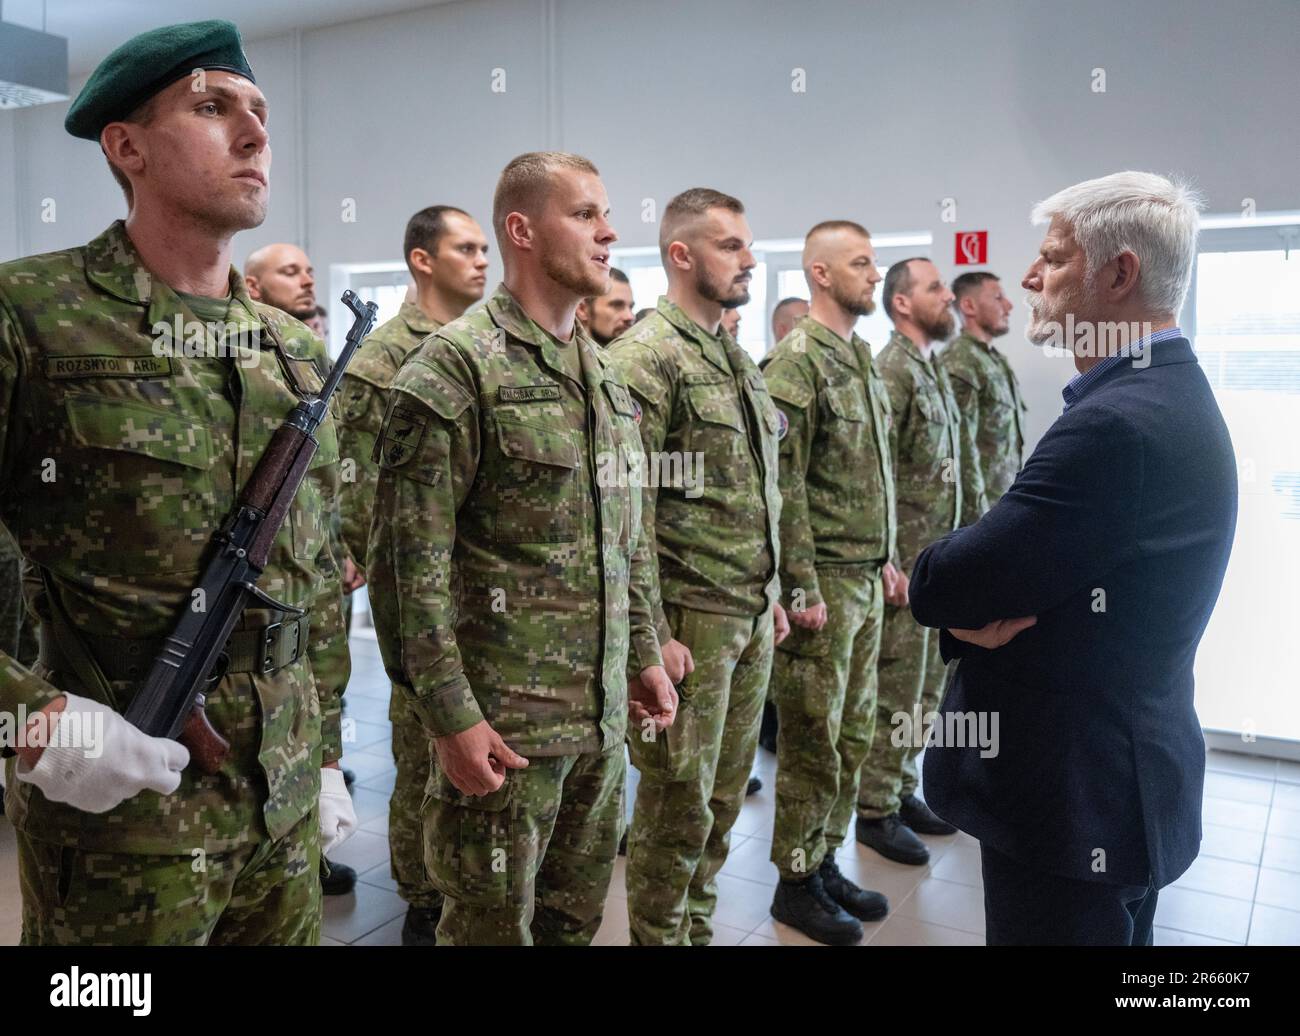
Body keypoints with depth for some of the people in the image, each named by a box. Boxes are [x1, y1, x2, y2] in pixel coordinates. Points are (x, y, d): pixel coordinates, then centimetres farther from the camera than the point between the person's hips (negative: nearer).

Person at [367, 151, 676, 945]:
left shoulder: (607, 376, 11)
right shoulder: (456, 366, -12)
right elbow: (411, 560, -17)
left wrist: (645, 654, 14)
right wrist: (449, 716, -18)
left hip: (604, 711, 7)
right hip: (504, 716, -7)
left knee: (578, 913, 20)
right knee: (494, 923, 10)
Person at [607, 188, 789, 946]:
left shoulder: (738, 358, 14)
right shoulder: (646, 357, -12)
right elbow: (628, 505, -17)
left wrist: (773, 592, 17)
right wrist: (653, 632, -18)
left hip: (752, 615, 8)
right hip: (692, 618, -8)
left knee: (725, 794, 17)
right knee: (679, 802, 5)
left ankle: (698, 927, 34)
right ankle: (659, 934, 23)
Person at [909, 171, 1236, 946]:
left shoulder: (1120, 422, -27)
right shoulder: (1165, 391, 7)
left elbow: (944, 584, -25)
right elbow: (1017, 557, 4)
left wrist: (941, 582, -4)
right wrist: (985, 597, -16)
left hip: (1073, 794, -10)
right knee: (1107, 931, 24)